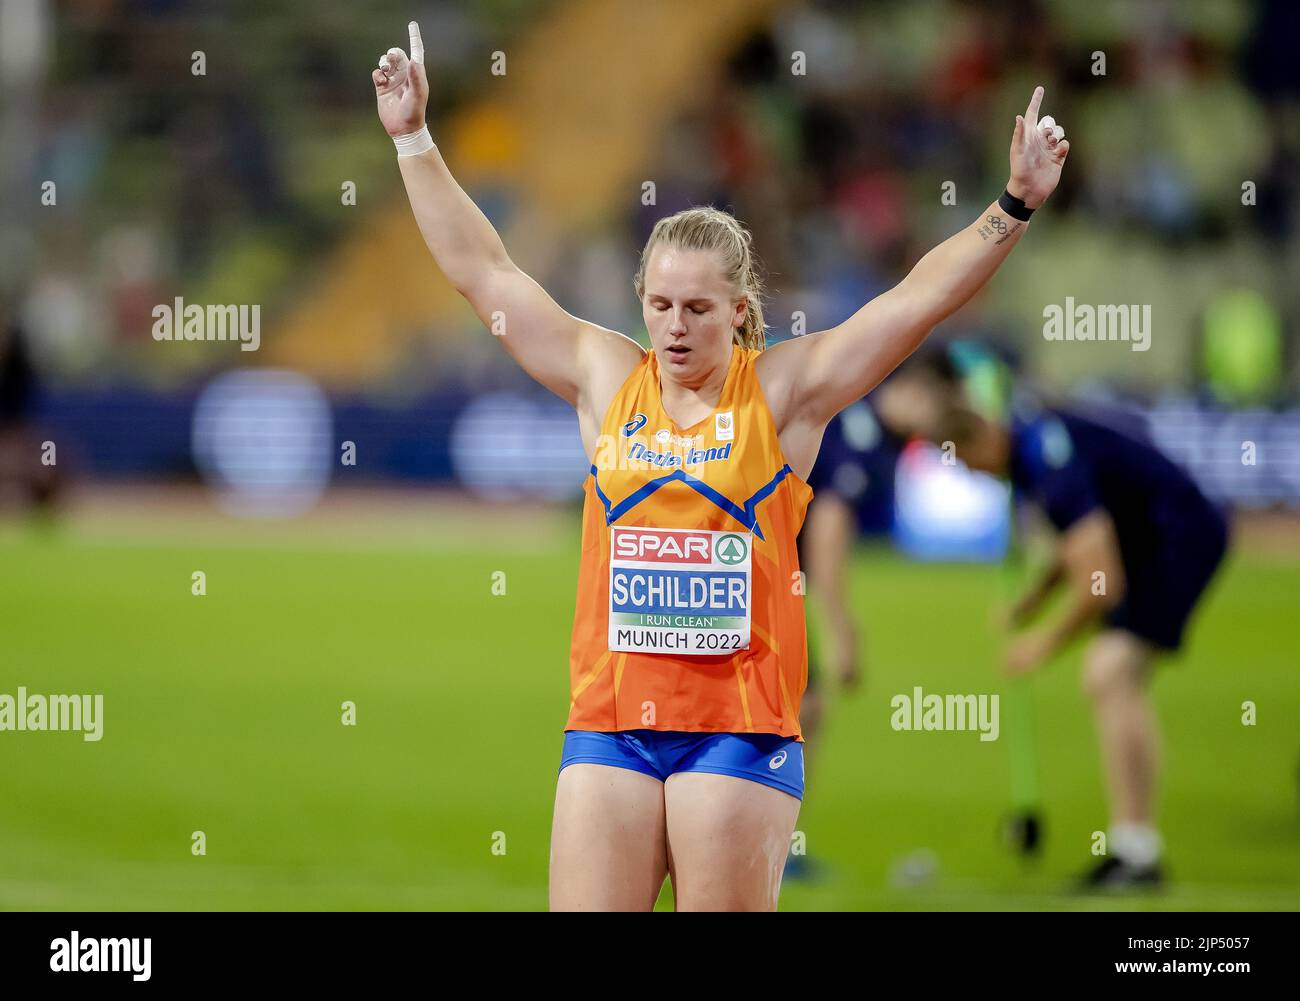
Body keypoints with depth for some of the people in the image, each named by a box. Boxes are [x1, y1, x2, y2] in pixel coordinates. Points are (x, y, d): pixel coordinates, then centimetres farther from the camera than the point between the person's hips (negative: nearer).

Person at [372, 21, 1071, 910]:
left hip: (740, 723, -3)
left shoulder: (785, 389, 2)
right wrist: (414, 139, 13)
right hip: (608, 719, 3)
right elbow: (481, 270, 13)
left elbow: (922, 296, -4)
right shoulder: (605, 379, 9)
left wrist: (1015, 207, -13)